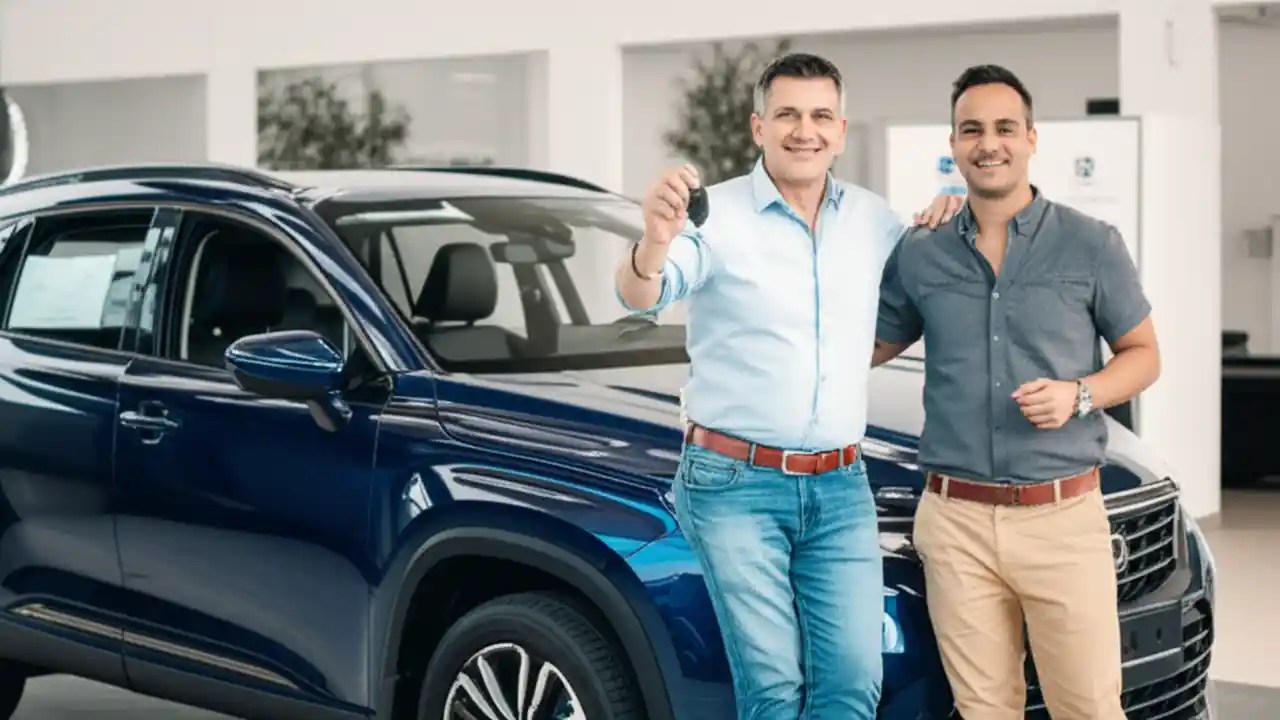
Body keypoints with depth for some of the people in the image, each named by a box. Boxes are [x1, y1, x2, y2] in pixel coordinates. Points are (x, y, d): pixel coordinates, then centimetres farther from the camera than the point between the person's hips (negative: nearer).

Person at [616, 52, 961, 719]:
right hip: (734, 486, -4)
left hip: (840, 489, 4)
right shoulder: (718, 214, -8)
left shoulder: (874, 220, 8)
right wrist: (655, 243, -47)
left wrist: (936, 229, 4)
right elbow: (640, 296, -23)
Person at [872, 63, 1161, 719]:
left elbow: (1143, 355, 7)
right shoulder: (919, 255, 7)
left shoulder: (1092, 245, 1)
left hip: (1063, 517, -2)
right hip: (955, 520, 2)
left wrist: (1078, 395, -11)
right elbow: (867, 349, 20)